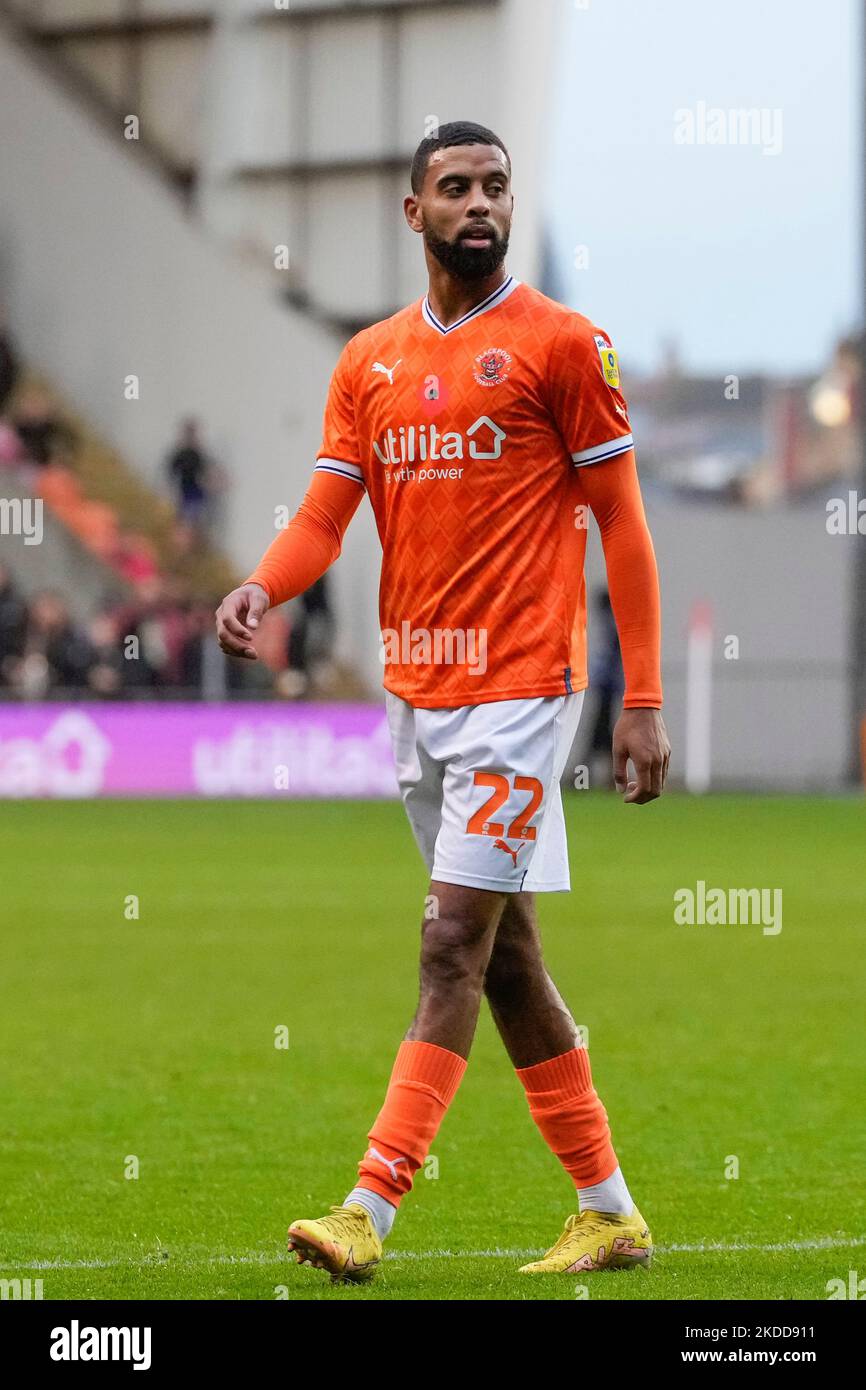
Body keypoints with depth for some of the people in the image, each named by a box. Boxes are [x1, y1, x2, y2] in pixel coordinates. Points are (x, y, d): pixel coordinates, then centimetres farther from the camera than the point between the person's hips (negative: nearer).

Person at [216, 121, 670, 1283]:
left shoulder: (562, 344, -4)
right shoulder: (369, 361, 12)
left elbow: (621, 522, -4)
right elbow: (325, 515, 7)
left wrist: (644, 700, -8)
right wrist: (262, 588, -16)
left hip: (519, 687, -7)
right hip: (417, 692, 7)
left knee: (456, 945, -12)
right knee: (502, 956, 11)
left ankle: (371, 1212, -17)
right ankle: (610, 1211, 20)